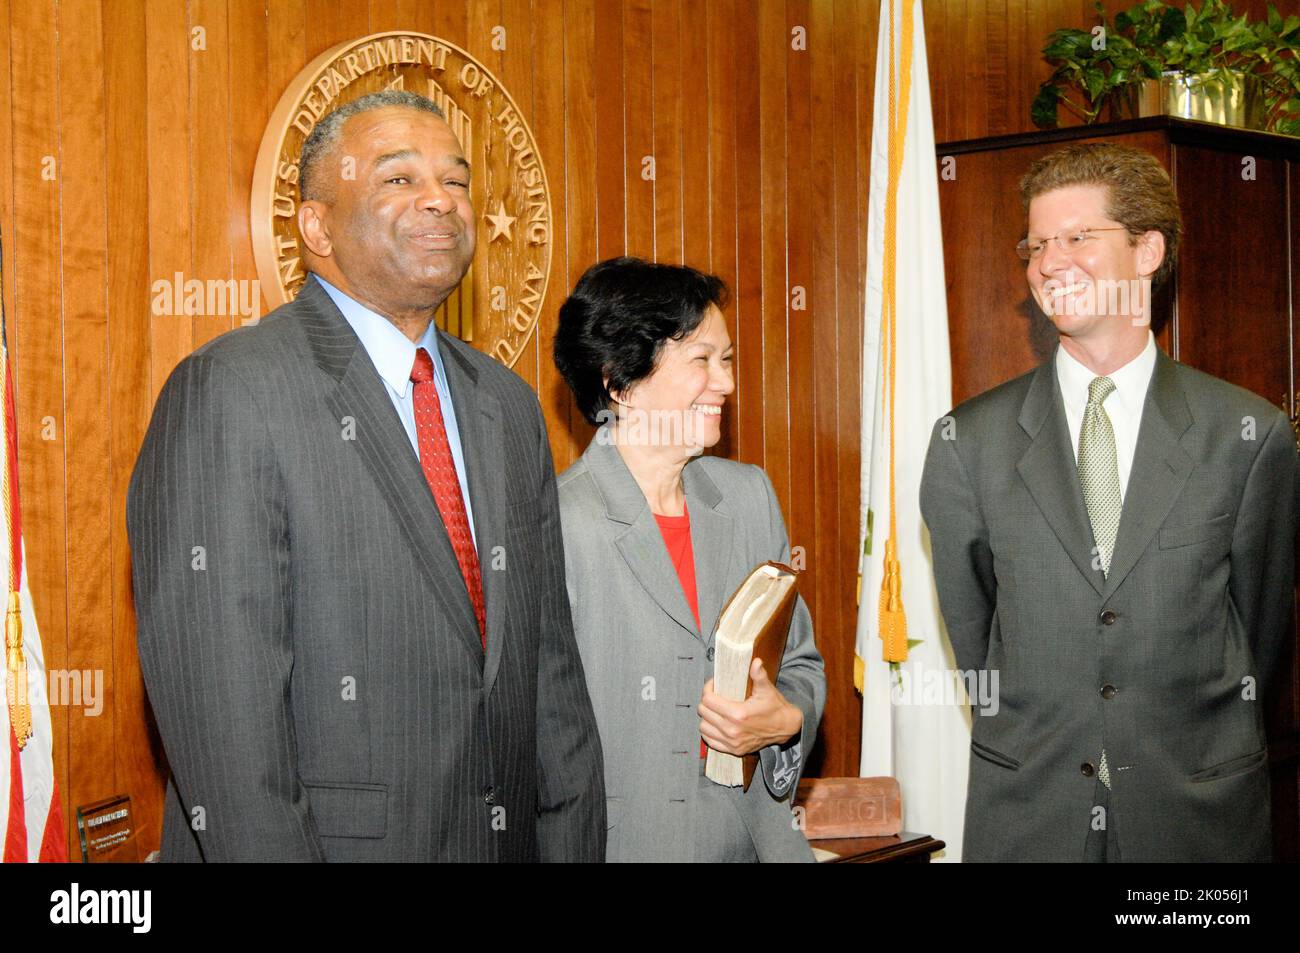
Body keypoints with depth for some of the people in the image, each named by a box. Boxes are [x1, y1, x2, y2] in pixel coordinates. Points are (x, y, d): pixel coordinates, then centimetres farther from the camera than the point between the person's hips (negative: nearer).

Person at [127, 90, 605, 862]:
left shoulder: (509, 406, 8)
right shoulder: (226, 392, -13)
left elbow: (549, 654, 8)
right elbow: (218, 690, -18)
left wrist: (574, 845, 4)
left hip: (508, 836, 6)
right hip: (326, 835, -6)